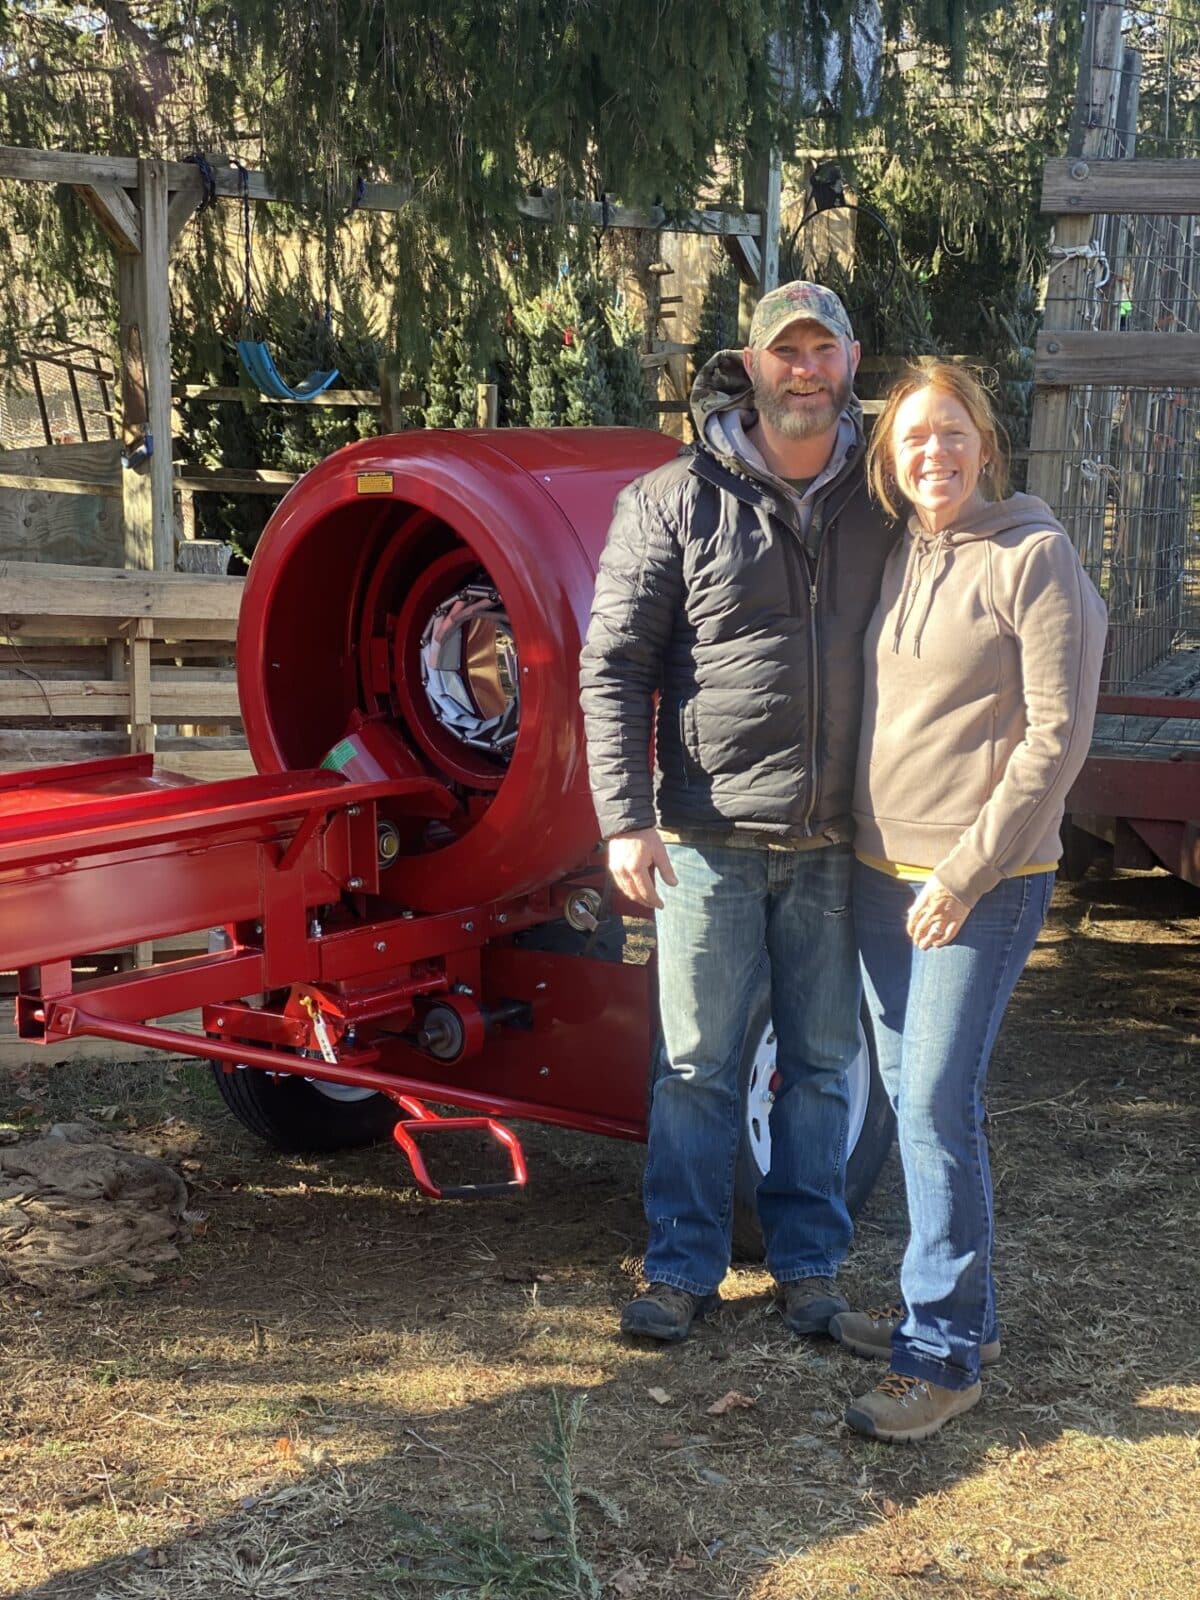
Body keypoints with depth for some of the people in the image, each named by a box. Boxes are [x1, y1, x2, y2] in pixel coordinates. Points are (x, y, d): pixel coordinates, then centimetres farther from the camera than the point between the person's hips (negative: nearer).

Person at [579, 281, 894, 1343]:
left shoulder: (881, 501, 5)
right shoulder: (674, 501, -4)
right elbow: (613, 665, -5)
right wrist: (625, 819, -12)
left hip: (836, 842, 3)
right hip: (710, 836, -2)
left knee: (822, 1061, 12)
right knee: (698, 1063, 6)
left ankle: (809, 1264, 27)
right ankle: (683, 1270, 20)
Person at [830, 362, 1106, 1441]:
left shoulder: (1034, 557, -9)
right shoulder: (899, 562, 11)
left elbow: (1057, 736, -13)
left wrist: (967, 870, -15)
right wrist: (870, 849, 8)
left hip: (985, 884, -7)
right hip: (882, 870, 7)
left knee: (940, 1105, -9)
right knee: (909, 1098, 12)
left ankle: (945, 1354, 1)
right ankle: (947, 1308, 26)